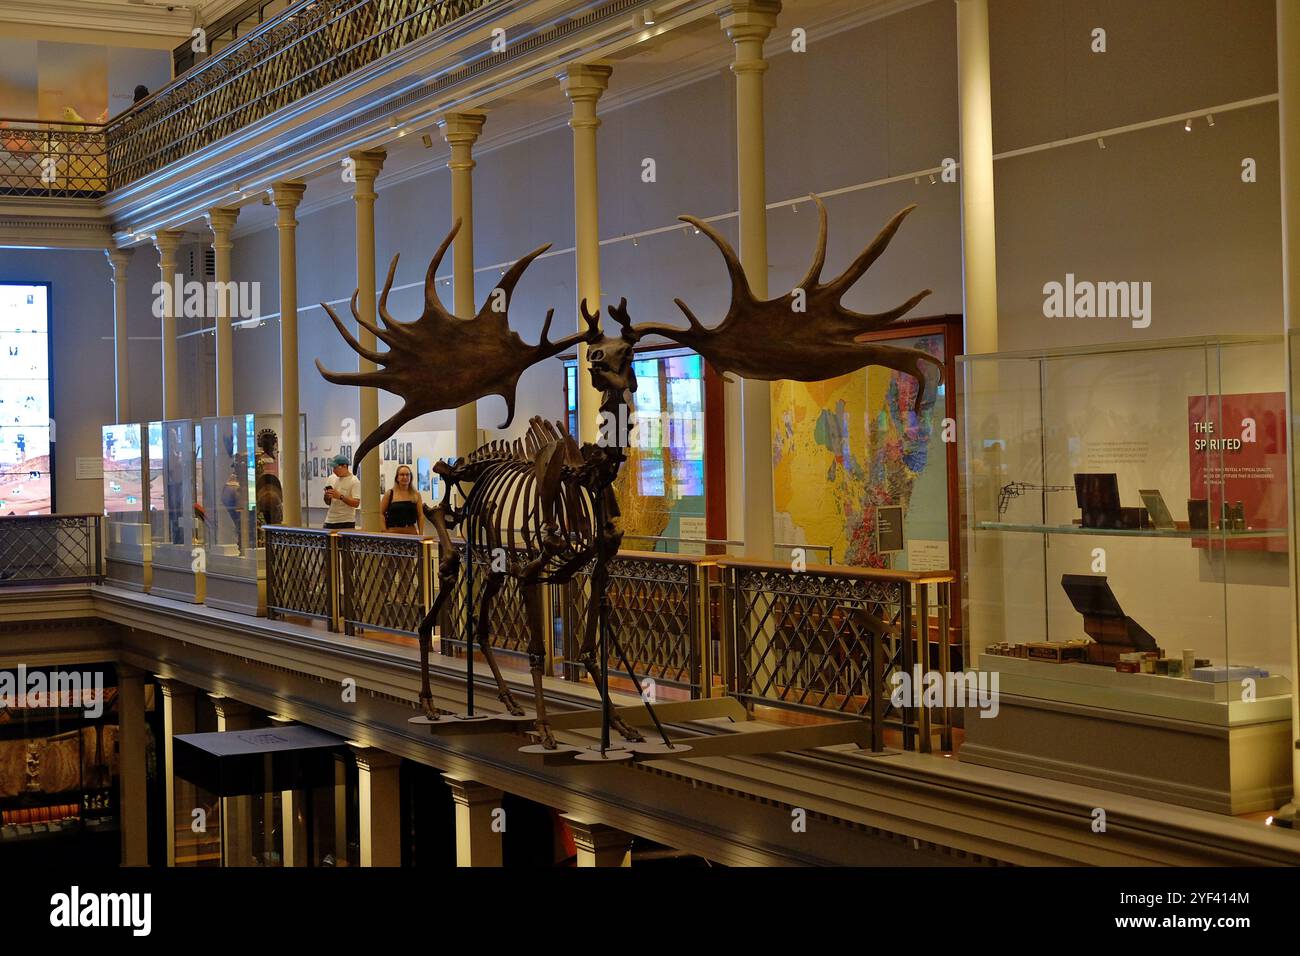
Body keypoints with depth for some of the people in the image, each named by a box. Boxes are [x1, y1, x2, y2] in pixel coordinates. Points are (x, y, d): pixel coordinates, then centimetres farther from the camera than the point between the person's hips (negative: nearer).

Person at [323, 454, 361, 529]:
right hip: (330, 521, 6)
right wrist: (326, 496, -5)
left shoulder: (354, 481, -8)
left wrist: (340, 496, -23)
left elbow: (356, 503, -17)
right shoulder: (332, 479, 11)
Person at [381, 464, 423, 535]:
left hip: (412, 532, 2)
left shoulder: (416, 495, 8)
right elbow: (381, 513, 7)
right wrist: (384, 532, -2)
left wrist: (421, 534, 1)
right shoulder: (390, 494, 4)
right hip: (393, 533, -2)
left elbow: (420, 516, 9)